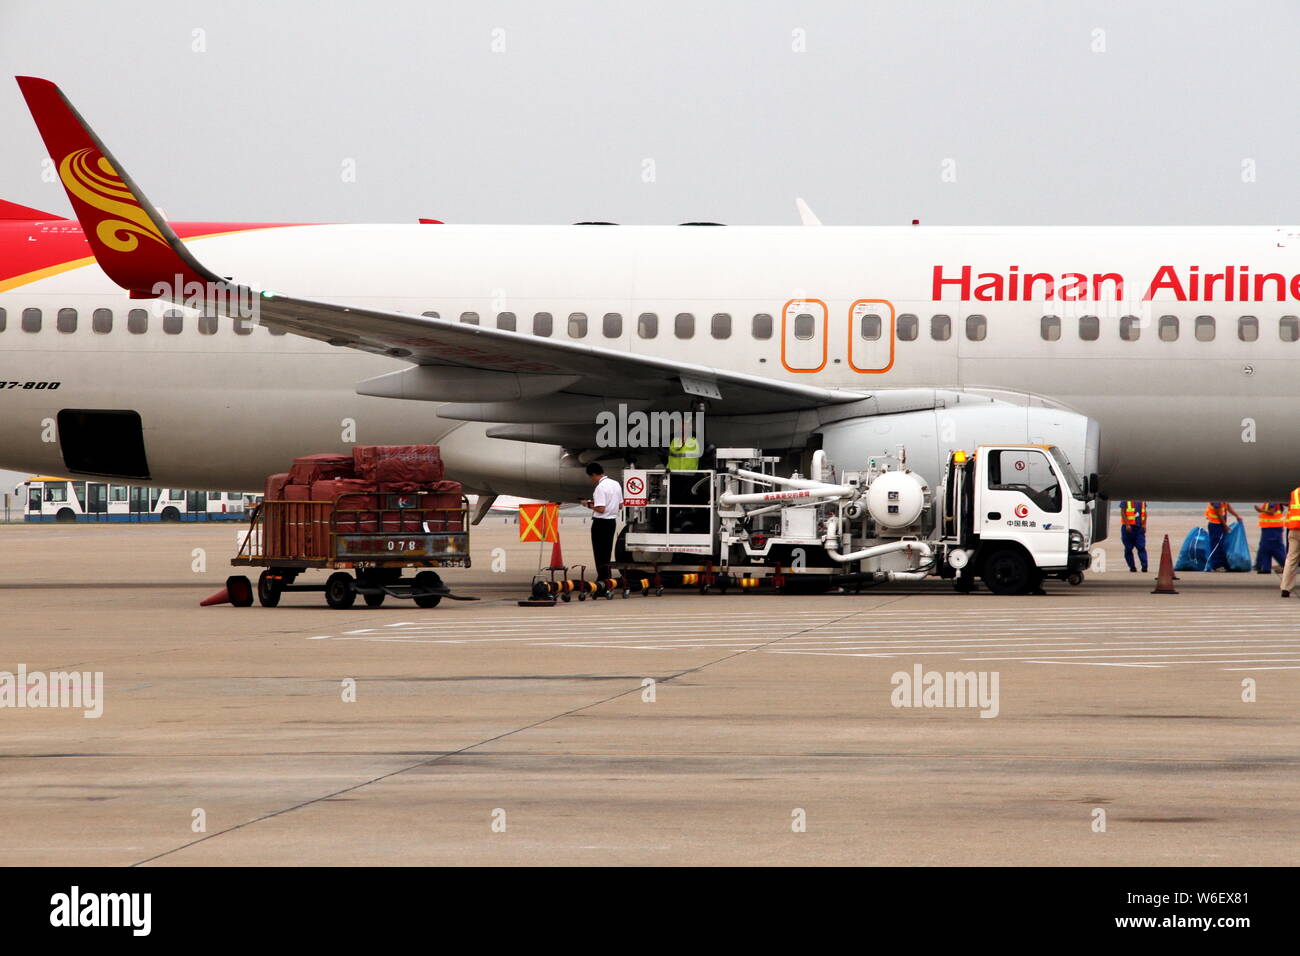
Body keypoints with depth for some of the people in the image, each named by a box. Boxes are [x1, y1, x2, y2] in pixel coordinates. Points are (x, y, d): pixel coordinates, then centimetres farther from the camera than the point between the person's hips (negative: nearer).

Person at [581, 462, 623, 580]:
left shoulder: (600, 487, -18)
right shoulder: (616, 484, 9)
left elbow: (600, 509, -23)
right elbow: (620, 506, 14)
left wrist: (589, 504, -8)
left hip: (601, 522, -8)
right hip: (613, 521, 8)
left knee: (599, 552, -1)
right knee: (607, 551, 16)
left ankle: (602, 578, -2)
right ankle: (607, 577, 20)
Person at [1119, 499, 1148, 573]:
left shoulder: (1142, 500, 10)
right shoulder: (1125, 500, -2)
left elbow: (1144, 512, 16)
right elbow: (1122, 512, -6)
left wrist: (1144, 524, 3)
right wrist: (1127, 524, -15)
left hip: (1139, 526, 2)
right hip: (1128, 527, -2)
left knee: (1141, 547, -9)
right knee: (1128, 548, 2)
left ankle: (1144, 566, -13)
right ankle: (1132, 566, 11)